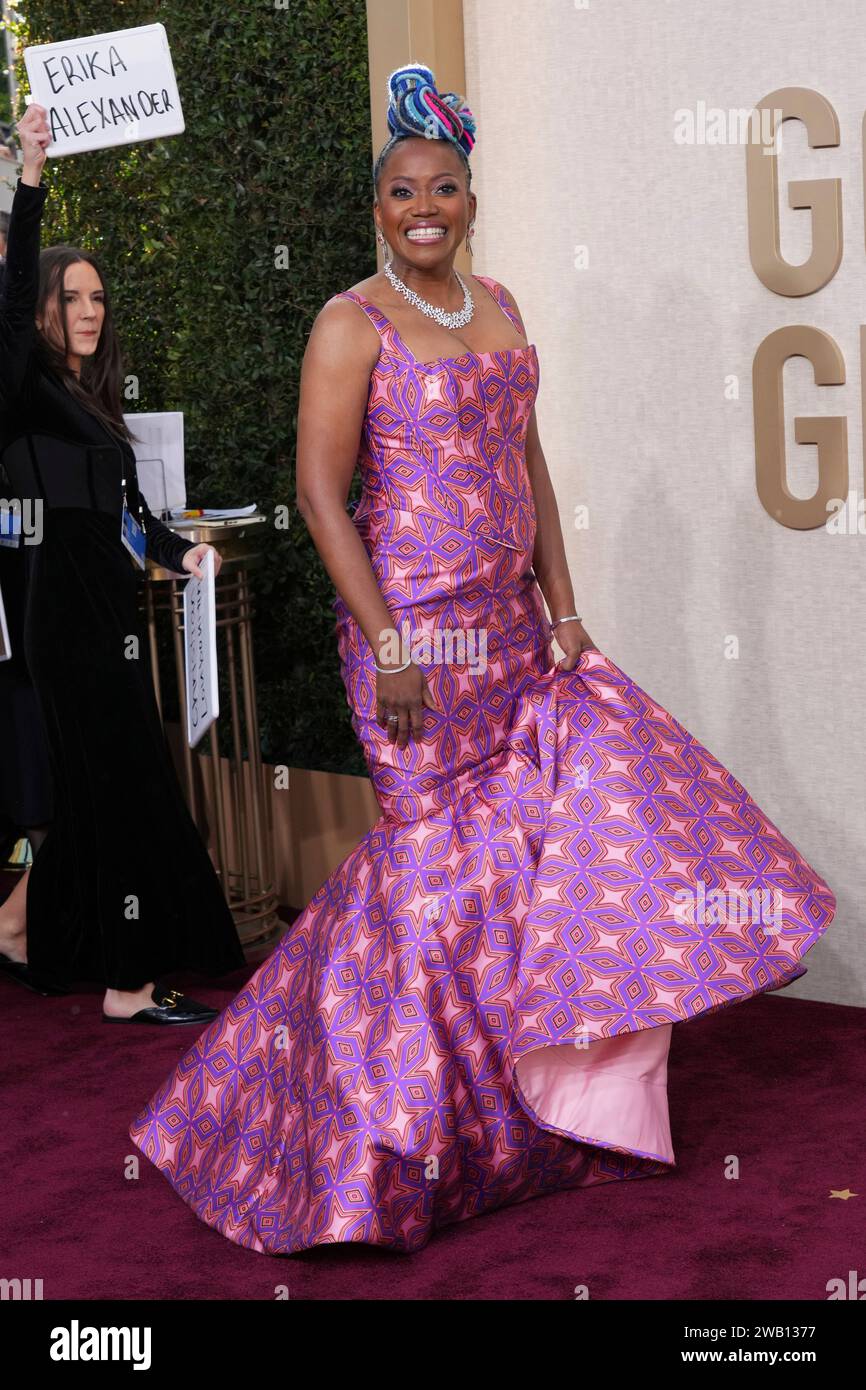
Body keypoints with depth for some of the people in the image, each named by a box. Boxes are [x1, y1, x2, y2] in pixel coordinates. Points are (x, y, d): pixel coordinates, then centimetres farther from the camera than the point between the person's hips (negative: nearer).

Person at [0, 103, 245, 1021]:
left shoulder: (96, 398, 17)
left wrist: (180, 552, -3)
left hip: (109, 600, 9)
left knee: (94, 781, 14)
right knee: (122, 782, -7)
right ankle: (127, 985, 0)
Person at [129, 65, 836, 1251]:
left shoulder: (498, 307, 12)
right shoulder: (353, 324, -8)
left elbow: (526, 460, 15)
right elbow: (320, 490, -13)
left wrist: (563, 605, 9)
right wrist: (387, 642, -18)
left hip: (509, 621, 7)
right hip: (413, 624, -7)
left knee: (599, 799, 7)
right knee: (441, 851, -3)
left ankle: (575, 1087, 21)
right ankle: (376, 1125, 13)